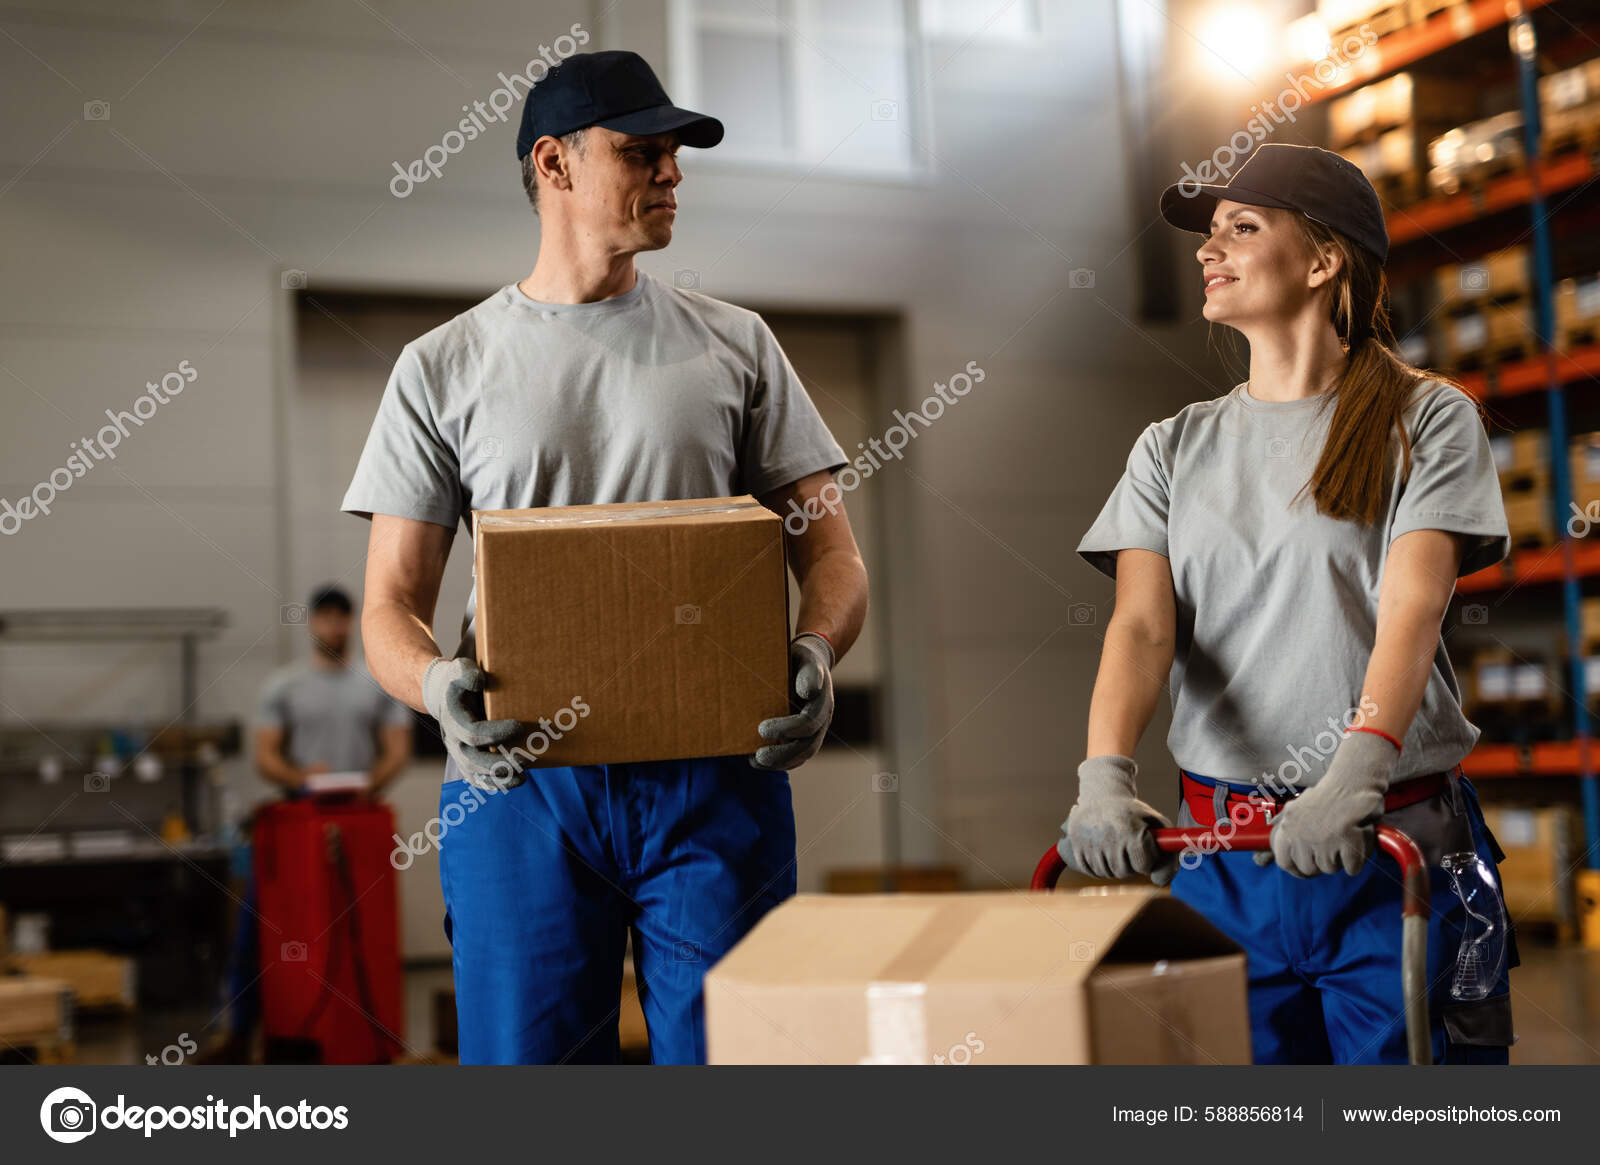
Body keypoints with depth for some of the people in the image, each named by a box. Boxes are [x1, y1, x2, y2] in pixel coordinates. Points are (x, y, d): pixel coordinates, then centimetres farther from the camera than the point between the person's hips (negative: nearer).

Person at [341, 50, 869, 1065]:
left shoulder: (733, 344, 13)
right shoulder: (444, 368, 9)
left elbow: (832, 549, 9)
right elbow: (392, 603, 6)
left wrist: (815, 653, -14)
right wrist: (440, 686, -17)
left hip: (714, 777, 1)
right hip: (519, 779, 0)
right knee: (527, 1051, 2)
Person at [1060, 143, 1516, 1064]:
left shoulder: (1425, 419, 1)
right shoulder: (1177, 447, 11)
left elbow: (1412, 610, -14)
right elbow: (1141, 625, -3)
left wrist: (1354, 776, -30)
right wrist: (1106, 774, -22)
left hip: (1396, 853, -3)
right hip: (1224, 863, 3)